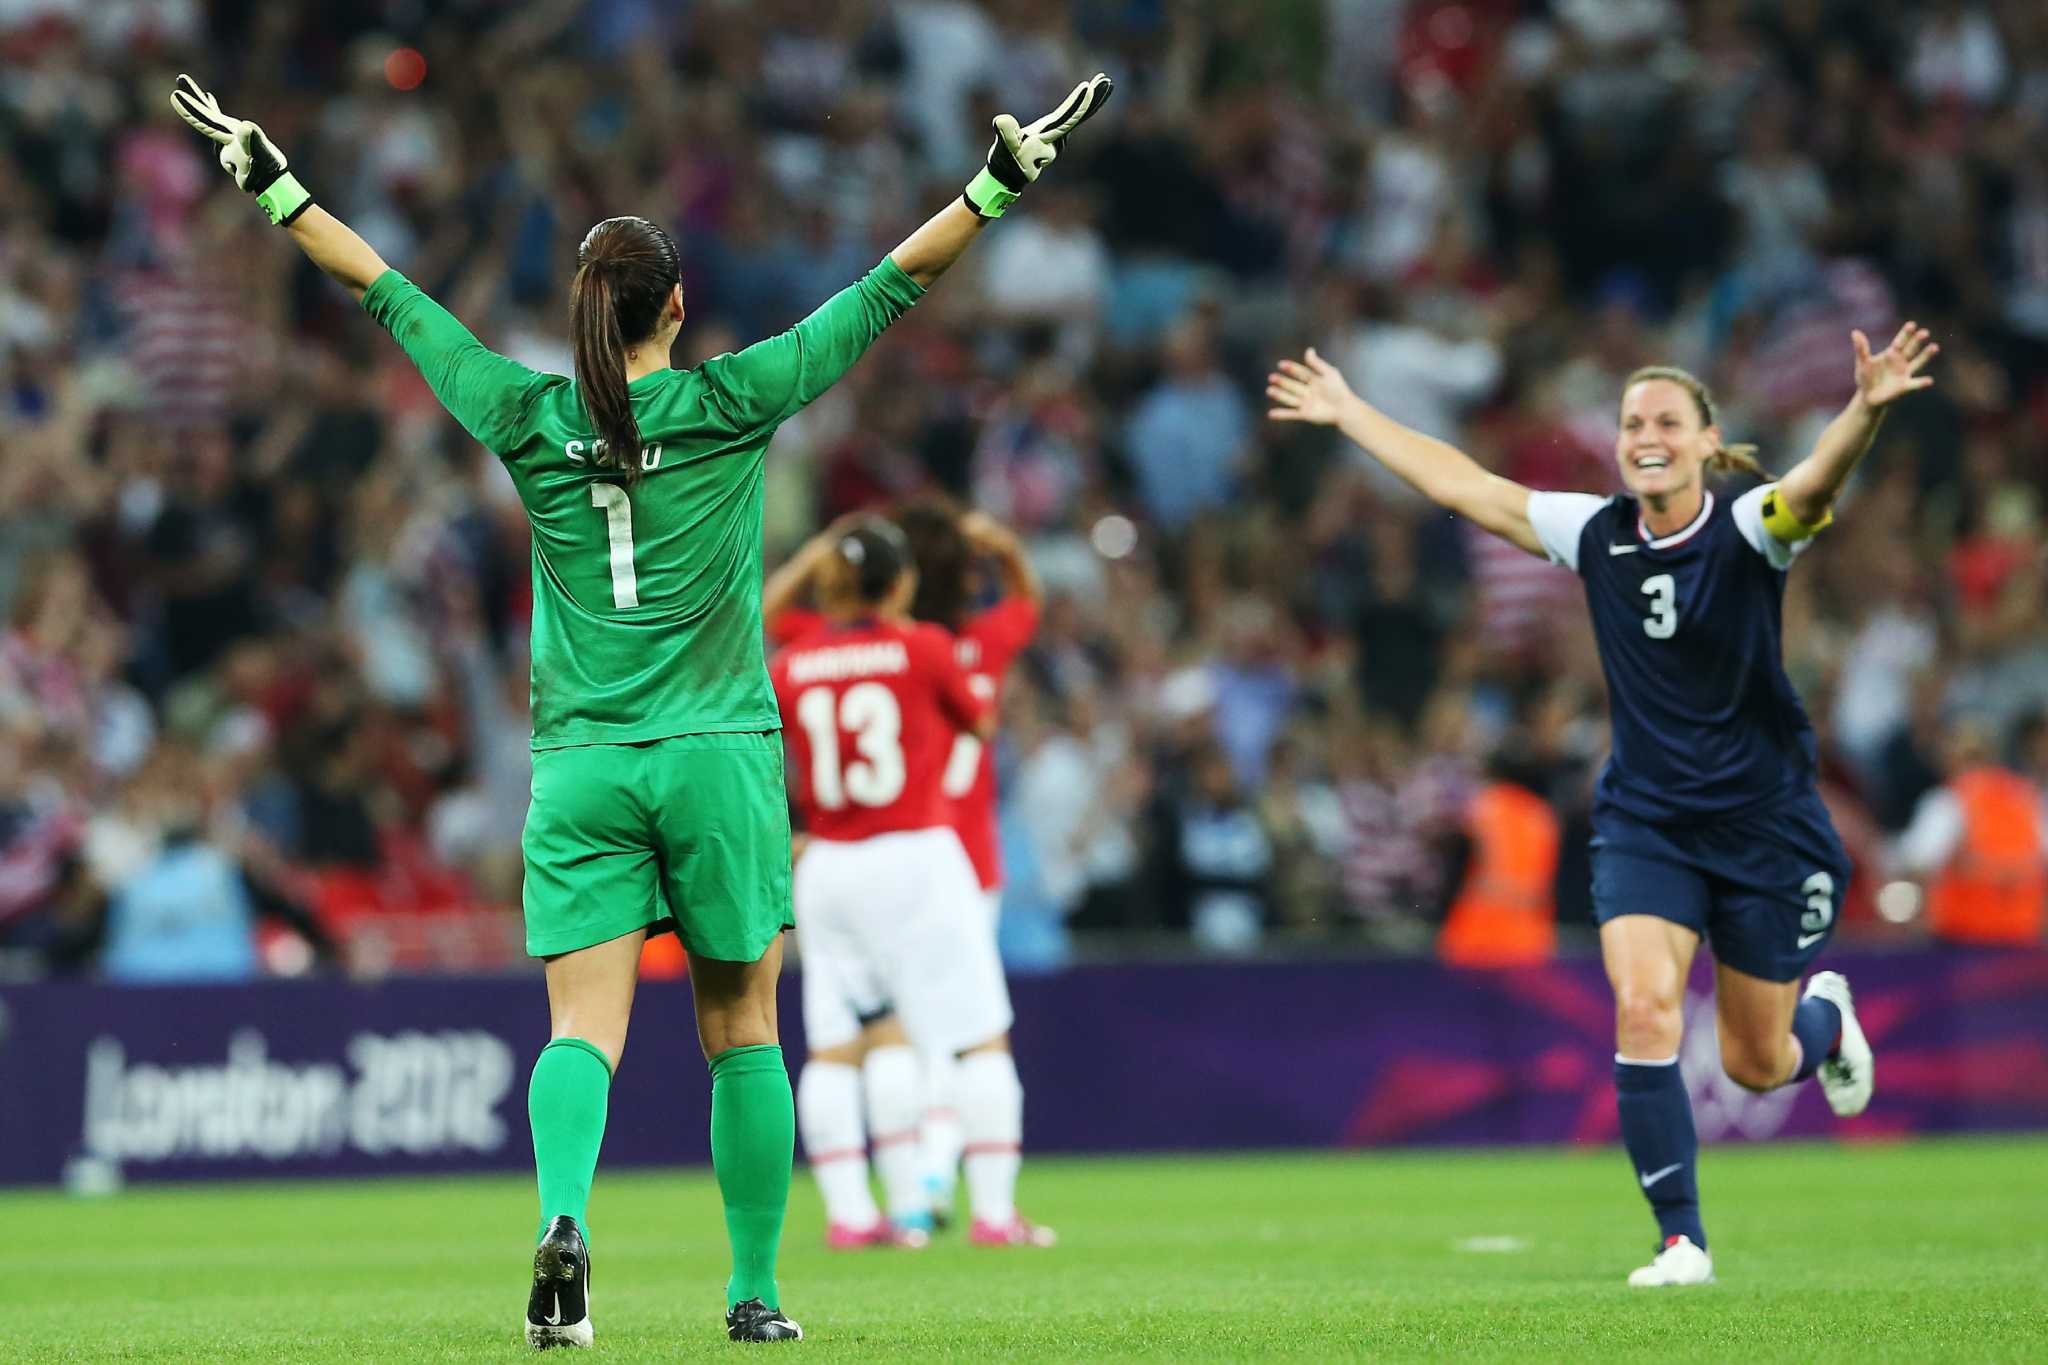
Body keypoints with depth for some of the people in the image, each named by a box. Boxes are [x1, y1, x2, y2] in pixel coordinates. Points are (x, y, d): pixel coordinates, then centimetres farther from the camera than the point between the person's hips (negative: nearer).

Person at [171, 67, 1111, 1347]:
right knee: (742, 1031, 9)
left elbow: (388, 293, 12)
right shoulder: (731, 404, -3)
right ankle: (756, 1292, 11)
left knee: (584, 1025, -5)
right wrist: (998, 183, 2)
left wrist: (274, 182, 20)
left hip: (580, 765, 1)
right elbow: (886, 291, -2)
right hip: (719, 758, -1)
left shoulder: (530, 419, 3)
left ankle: (562, 1214, -31)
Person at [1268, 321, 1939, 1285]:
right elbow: (1461, 485, 7)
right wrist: (1347, 412, 12)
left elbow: (1815, 482, -35)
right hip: (1644, 824, 2)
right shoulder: (1596, 534, -2)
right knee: (1642, 1010, -19)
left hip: (1764, 825, -2)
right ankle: (1682, 1242, -10)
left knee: (1755, 1064, 7)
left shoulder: (1750, 532, -13)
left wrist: (1868, 410, -55)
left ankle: (1825, 1017, 46)